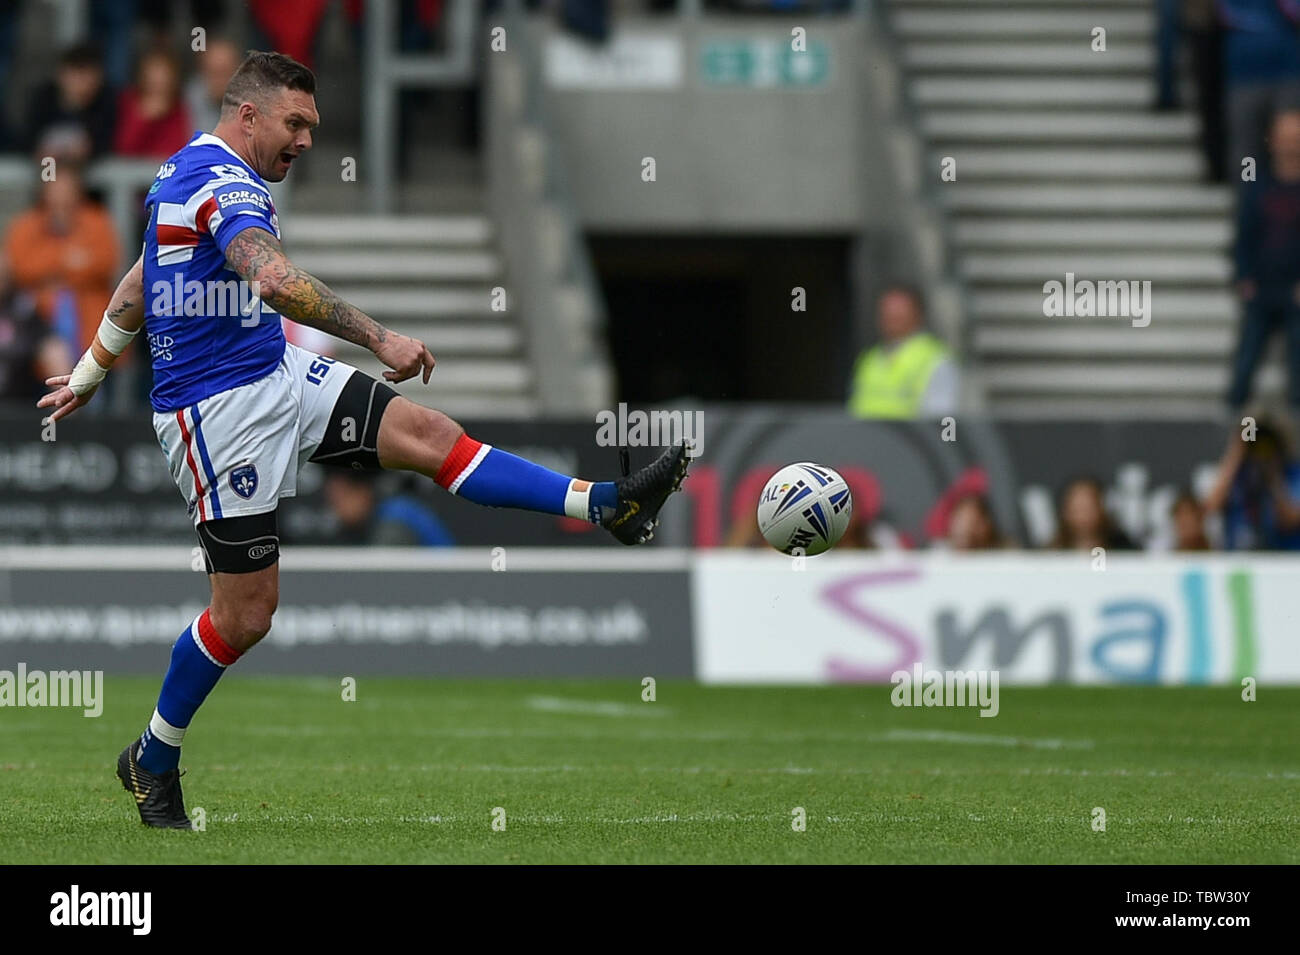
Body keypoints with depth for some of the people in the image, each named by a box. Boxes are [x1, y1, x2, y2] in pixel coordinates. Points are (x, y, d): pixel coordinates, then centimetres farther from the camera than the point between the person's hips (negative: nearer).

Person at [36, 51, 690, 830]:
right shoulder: (226, 185, -19)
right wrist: (382, 339, -39)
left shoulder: (187, 174, 14)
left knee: (429, 434, -6)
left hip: (277, 375, 10)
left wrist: (88, 375, 34)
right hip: (221, 408, -10)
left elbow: (136, 289, 25)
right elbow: (278, 282, -37)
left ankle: (604, 505, -14)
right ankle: (153, 759, 14)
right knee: (246, 613, -4)